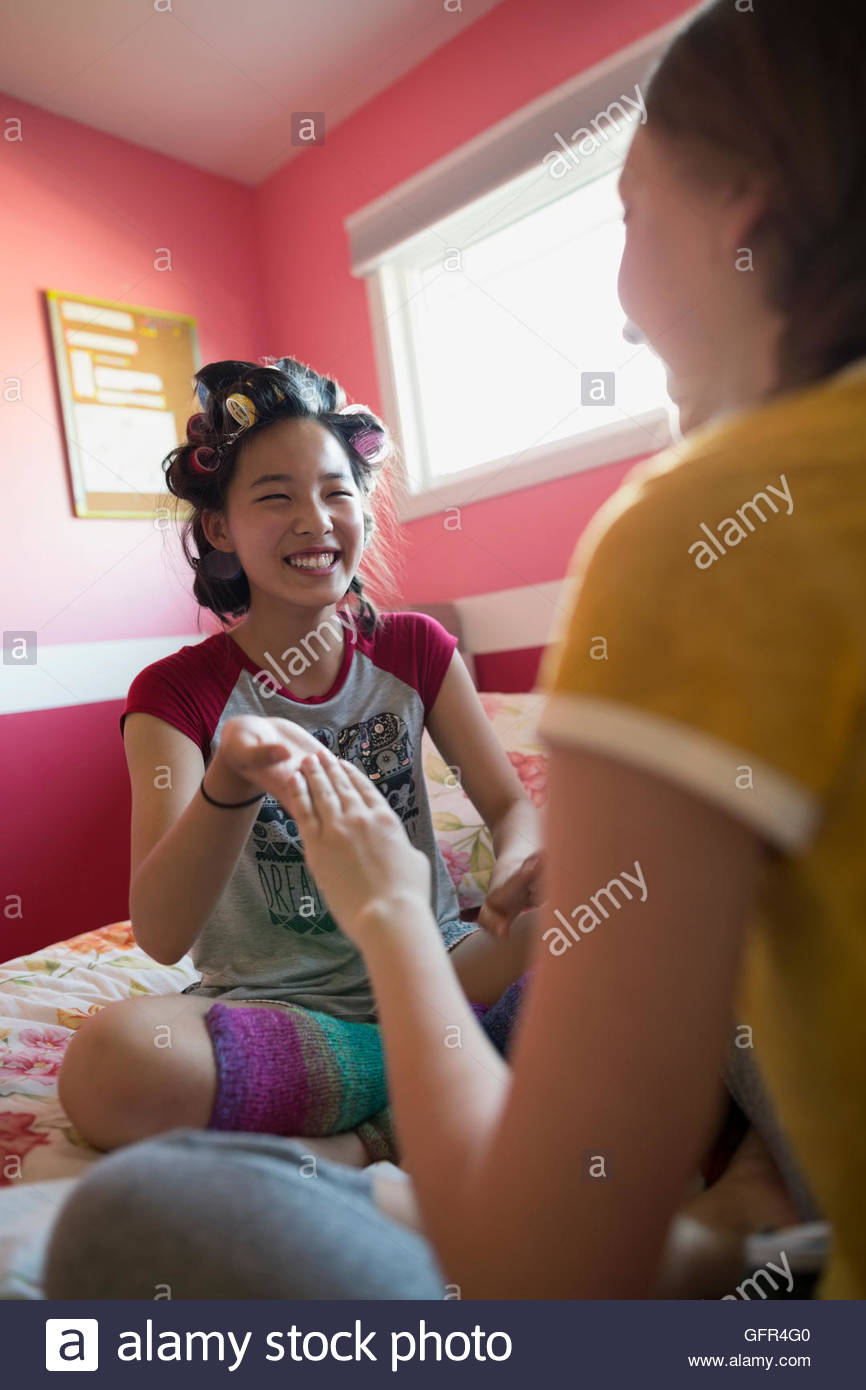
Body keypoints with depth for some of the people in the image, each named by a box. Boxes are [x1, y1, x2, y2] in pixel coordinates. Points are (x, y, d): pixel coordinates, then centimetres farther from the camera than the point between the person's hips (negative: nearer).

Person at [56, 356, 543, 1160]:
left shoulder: (415, 650, 3)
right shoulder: (178, 693, -6)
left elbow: (509, 803, 4)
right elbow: (161, 935, -17)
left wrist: (517, 867, -21)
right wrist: (231, 785, -38)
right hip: (274, 1002, -2)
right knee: (111, 1065, -34)